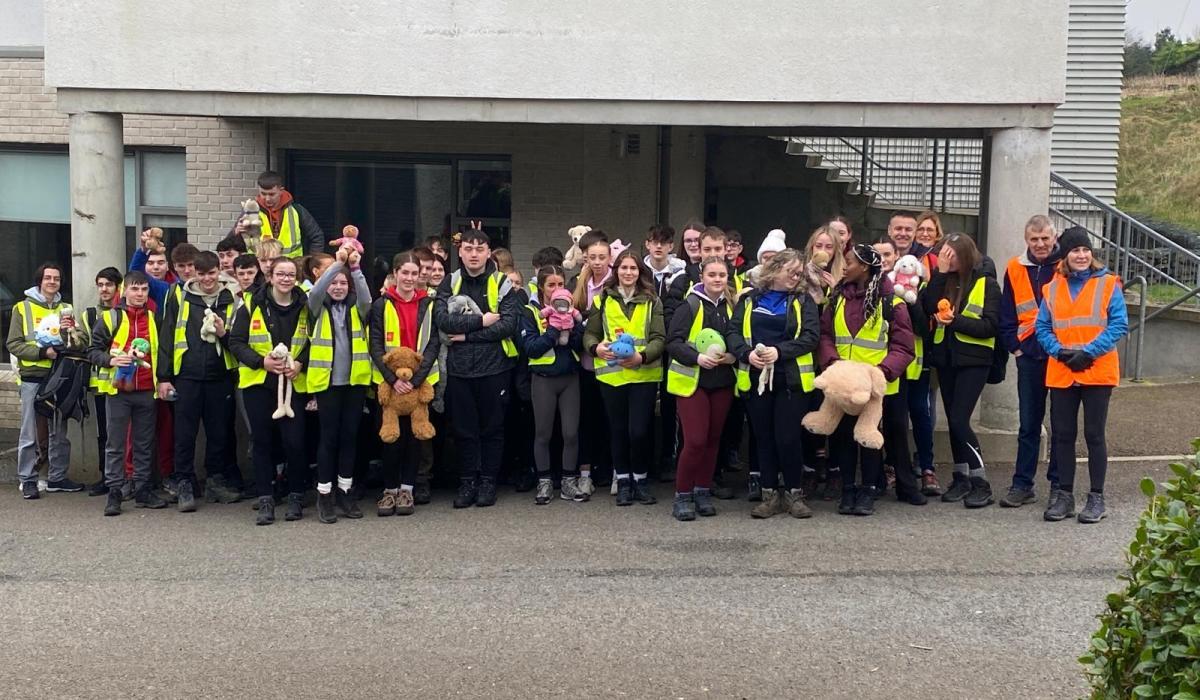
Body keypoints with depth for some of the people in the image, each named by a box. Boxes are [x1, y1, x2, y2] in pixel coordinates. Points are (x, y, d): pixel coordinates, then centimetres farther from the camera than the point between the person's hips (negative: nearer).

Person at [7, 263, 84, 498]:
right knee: (29, 434, -1)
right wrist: (42, 351, -18)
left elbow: (81, 344, 11)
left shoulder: (66, 309, 13)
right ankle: (28, 480, 6)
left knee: (59, 432, 10)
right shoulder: (22, 308, 2)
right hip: (32, 379, -4)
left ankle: (57, 477, 19)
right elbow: (13, 344, -5)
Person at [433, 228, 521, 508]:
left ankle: (488, 481, 19)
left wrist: (467, 335, -13)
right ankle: (467, 481, 19)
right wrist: (482, 320, -16)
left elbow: (509, 324, -12)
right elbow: (442, 319, -10)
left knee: (492, 427, 8)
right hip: (459, 368, 2)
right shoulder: (450, 283, 5)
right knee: (464, 428, 8)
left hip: (494, 366, -2)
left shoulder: (502, 283, -1)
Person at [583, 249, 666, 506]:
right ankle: (623, 481, 21)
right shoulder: (602, 299, 8)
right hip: (611, 374, 1)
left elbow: (659, 338, 0)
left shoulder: (652, 302, 6)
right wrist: (596, 347, -13)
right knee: (618, 430, 8)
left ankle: (640, 480, 14)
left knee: (639, 431, -6)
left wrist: (642, 356, -17)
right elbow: (589, 334, 9)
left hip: (644, 374, -1)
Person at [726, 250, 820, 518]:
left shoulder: (803, 301, 7)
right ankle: (770, 495, 16)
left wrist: (779, 351, -20)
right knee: (763, 437, 7)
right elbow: (732, 332, 1)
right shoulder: (749, 299, 10)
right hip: (755, 378, 2)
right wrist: (747, 353, -19)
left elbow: (811, 336, -6)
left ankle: (794, 493, 11)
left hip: (792, 379, -2)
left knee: (788, 437, -6)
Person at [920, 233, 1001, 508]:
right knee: (953, 420, 10)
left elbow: (990, 325, -11)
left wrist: (956, 322, -20)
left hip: (973, 361, -5)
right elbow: (928, 308, -8)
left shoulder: (986, 284, -4)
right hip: (946, 358, 5)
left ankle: (981, 483, -5)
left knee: (959, 420, -13)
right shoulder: (942, 280, 9)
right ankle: (961, 478, 21)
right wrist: (940, 273, -11)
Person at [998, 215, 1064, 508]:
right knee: (1028, 423, 7)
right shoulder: (1016, 269, 6)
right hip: (1029, 357, 2)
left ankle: (1058, 484, 15)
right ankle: (1022, 485, 11)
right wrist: (1015, 347, 2)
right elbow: (1006, 317, 10)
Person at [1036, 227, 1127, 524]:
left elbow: (1119, 325, -6)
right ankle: (1064, 495, 17)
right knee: (1063, 435, 7)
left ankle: (1096, 498, 11)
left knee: (1094, 434, 2)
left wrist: (1089, 351, -15)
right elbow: (1043, 328, 8)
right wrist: (1059, 351, -10)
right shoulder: (1052, 288, 9)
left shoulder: (1108, 284, 0)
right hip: (1061, 373, 3)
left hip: (1098, 372, -3)